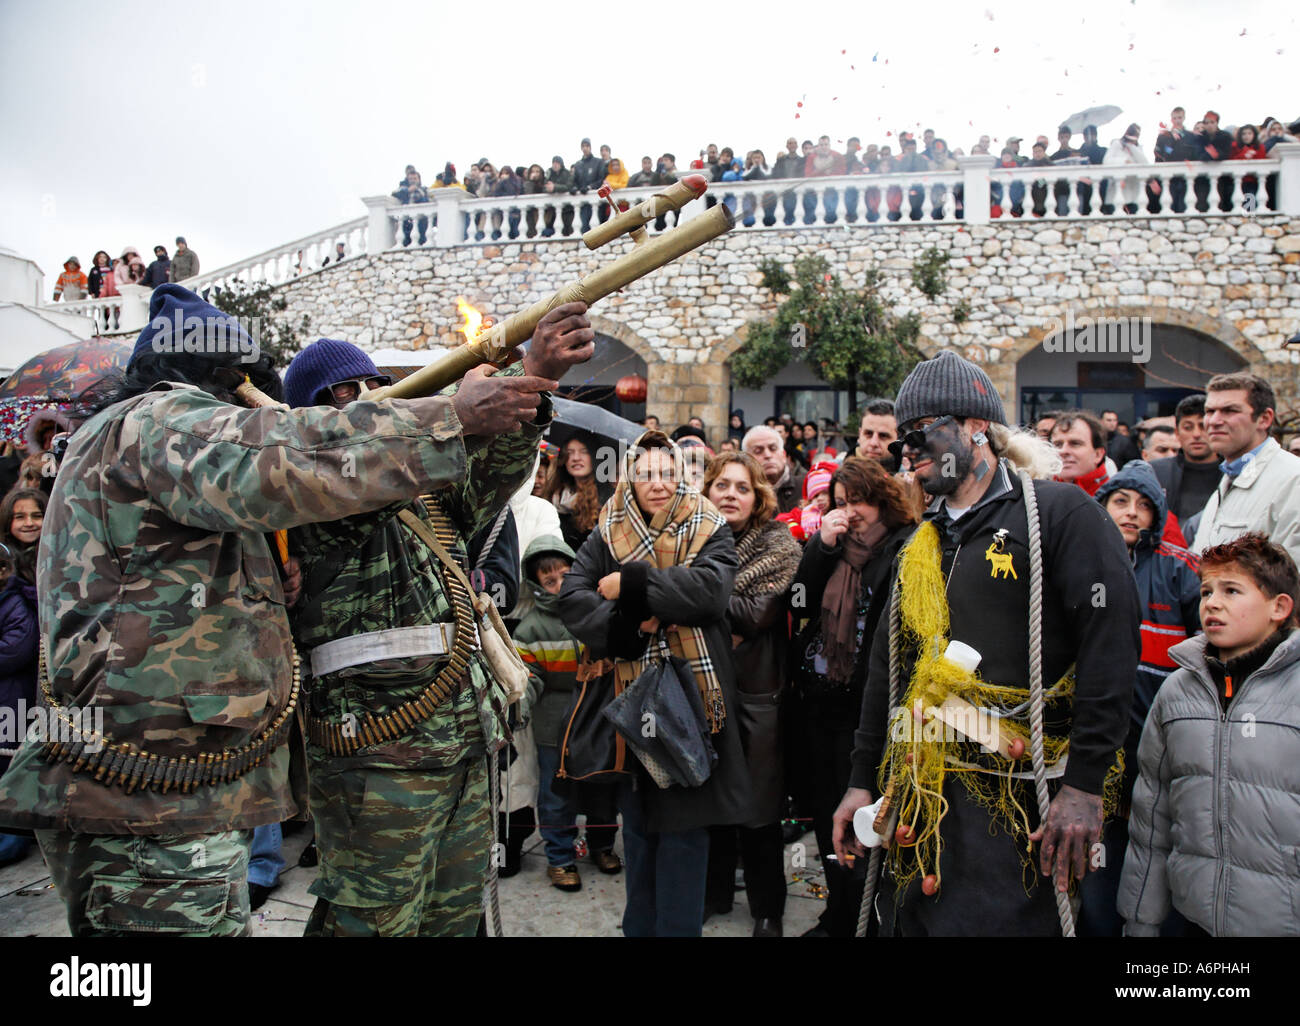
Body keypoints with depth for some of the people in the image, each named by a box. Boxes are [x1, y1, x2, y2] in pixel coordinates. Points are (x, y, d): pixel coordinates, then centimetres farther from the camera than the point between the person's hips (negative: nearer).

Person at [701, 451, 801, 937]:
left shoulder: (777, 543, -4)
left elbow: (758, 610, -15)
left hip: (755, 692, -3)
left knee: (758, 804, 5)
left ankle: (767, 908, 22)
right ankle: (713, 891, 32)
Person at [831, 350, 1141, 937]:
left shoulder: (1061, 514, -6)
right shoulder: (919, 546, 15)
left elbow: (1111, 642, -14)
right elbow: (885, 667, 18)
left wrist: (1085, 784, -18)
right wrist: (862, 781, 16)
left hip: (1017, 794, -6)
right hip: (921, 791, 6)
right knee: (910, 921, 12)